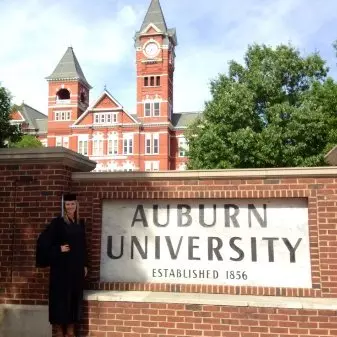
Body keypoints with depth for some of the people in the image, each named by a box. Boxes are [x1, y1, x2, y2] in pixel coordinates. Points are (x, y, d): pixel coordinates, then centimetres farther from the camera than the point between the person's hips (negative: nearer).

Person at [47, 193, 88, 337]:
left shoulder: (80, 223, 9)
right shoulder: (57, 222, -5)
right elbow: (49, 244, -5)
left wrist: (85, 264, 10)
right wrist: (59, 249, -22)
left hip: (77, 265, 5)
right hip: (61, 265, -5)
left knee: (75, 295, 7)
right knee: (61, 295, -1)